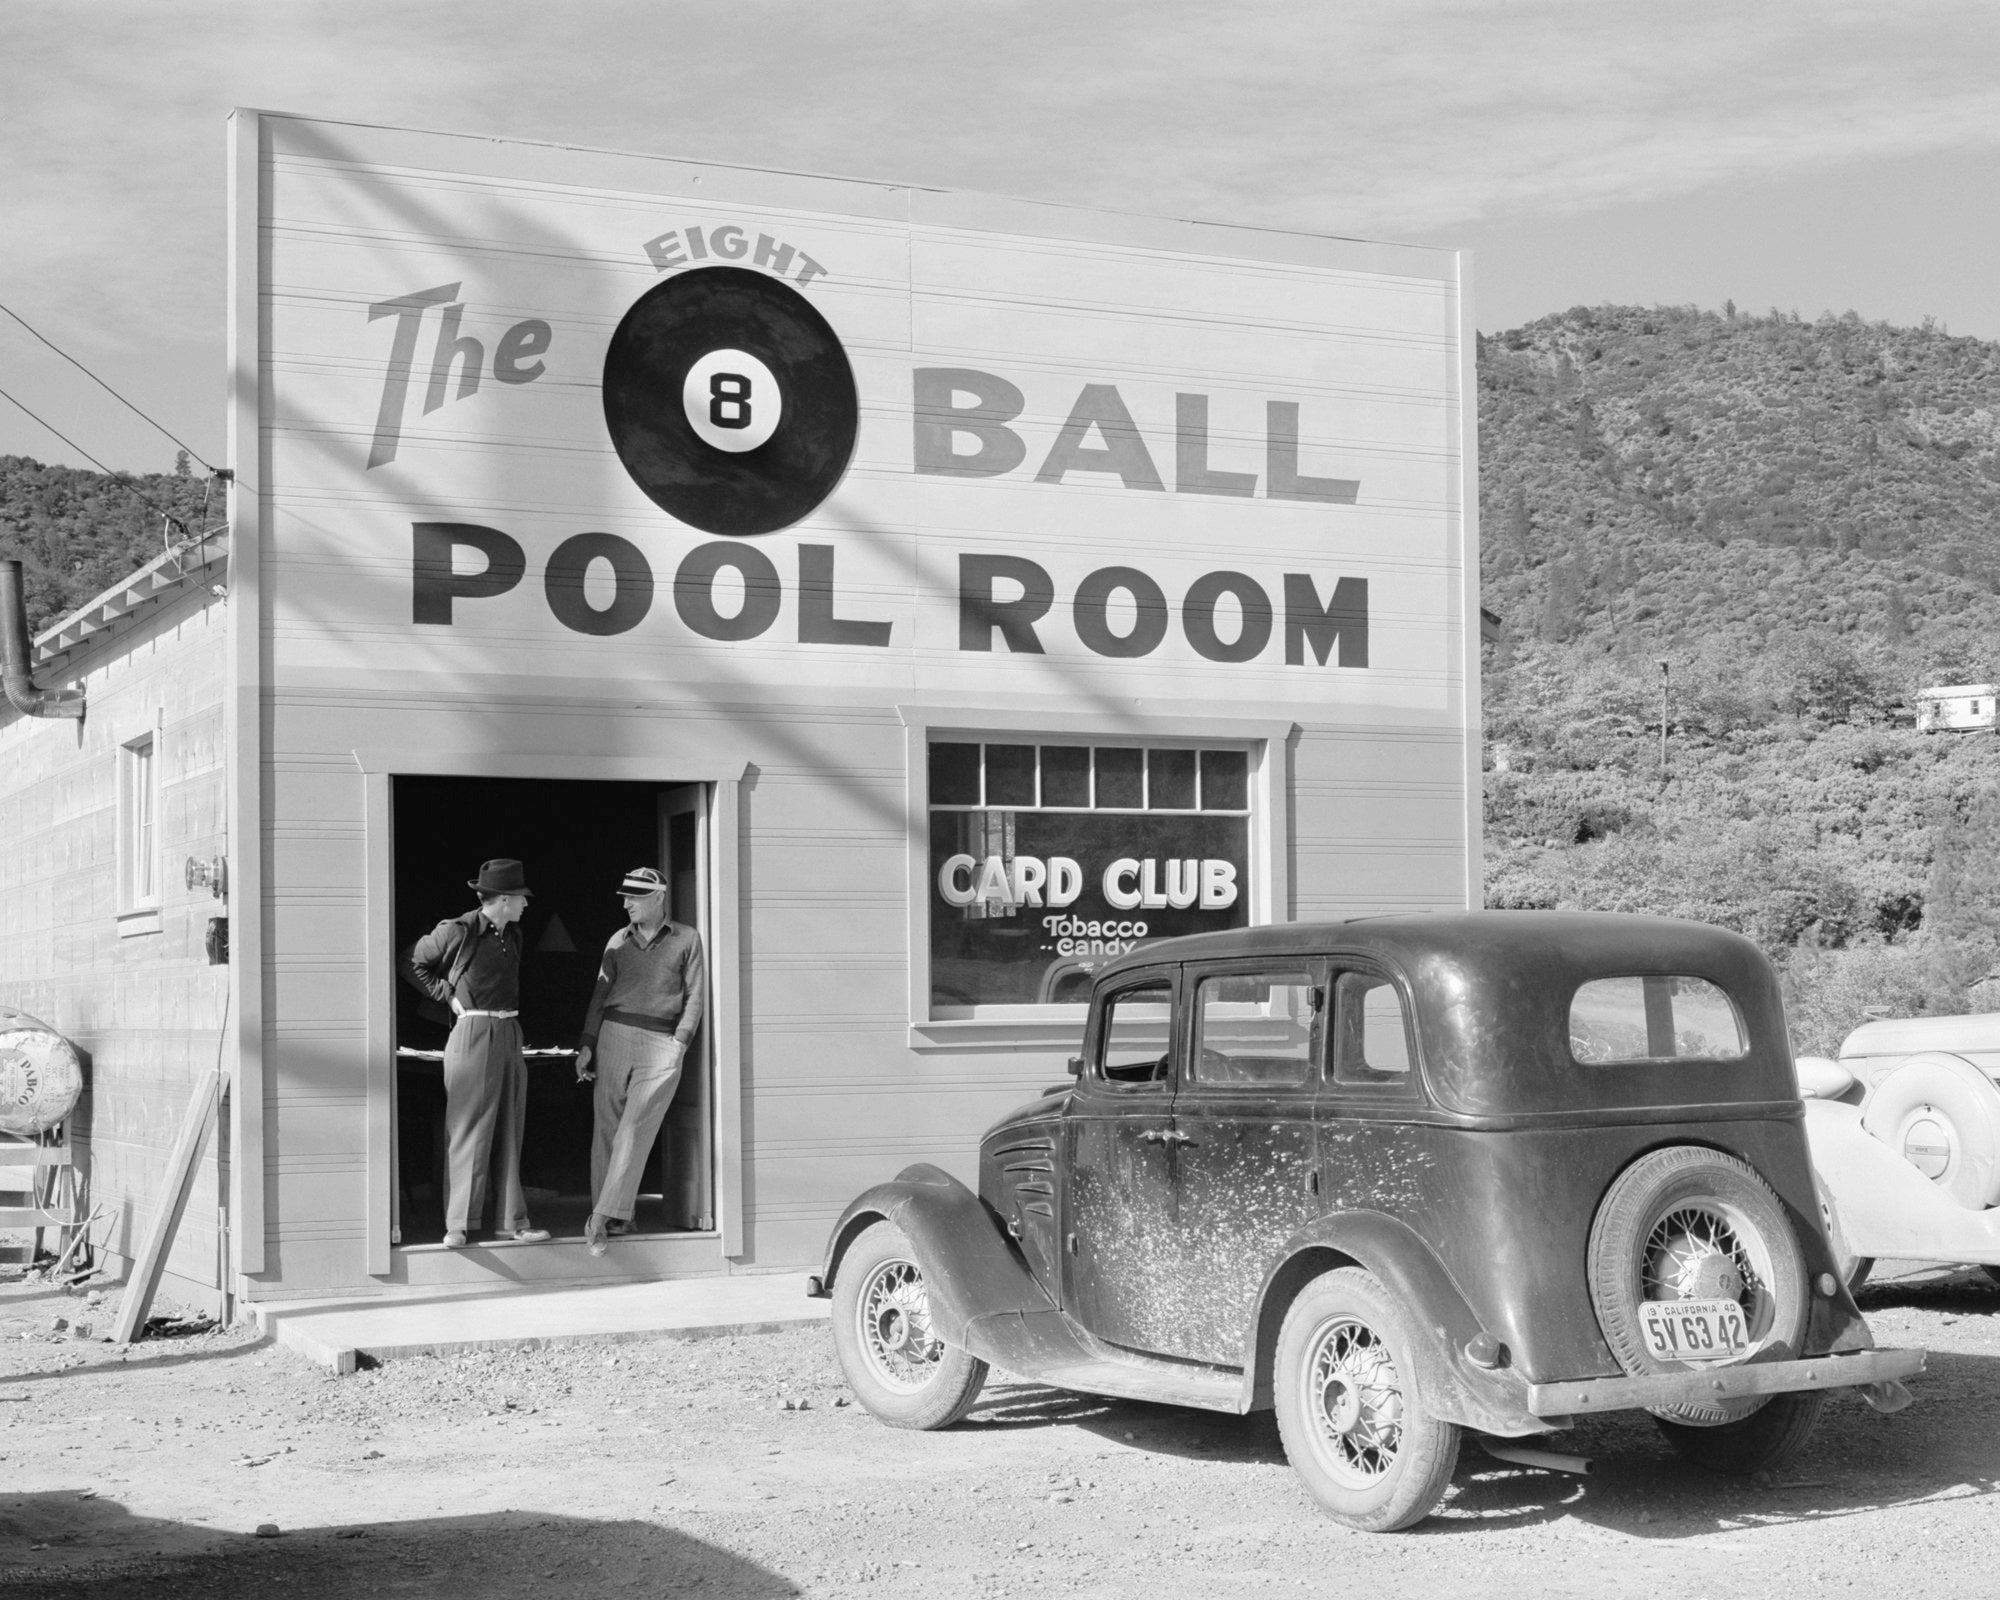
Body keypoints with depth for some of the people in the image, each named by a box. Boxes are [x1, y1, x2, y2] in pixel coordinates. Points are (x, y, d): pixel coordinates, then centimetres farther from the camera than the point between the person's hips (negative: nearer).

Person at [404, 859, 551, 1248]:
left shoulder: (512, 935, 13)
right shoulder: (458, 931, -8)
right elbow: (412, 963, 1)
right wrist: (448, 995, -4)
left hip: (509, 1036, 7)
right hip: (473, 1035, -7)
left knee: (508, 1132, 8)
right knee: (468, 1132, -5)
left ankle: (510, 1221, 13)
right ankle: (458, 1226, -1)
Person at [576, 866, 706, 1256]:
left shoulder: (686, 939, 6)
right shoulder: (618, 940, 13)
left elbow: (694, 995, 6)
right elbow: (601, 993, 14)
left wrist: (680, 1040, -5)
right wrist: (587, 1044, 6)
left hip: (661, 1044, -3)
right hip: (614, 1034, 3)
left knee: (635, 1130, -12)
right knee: (607, 1127, 0)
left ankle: (603, 1216, -15)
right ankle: (616, 1215, 6)